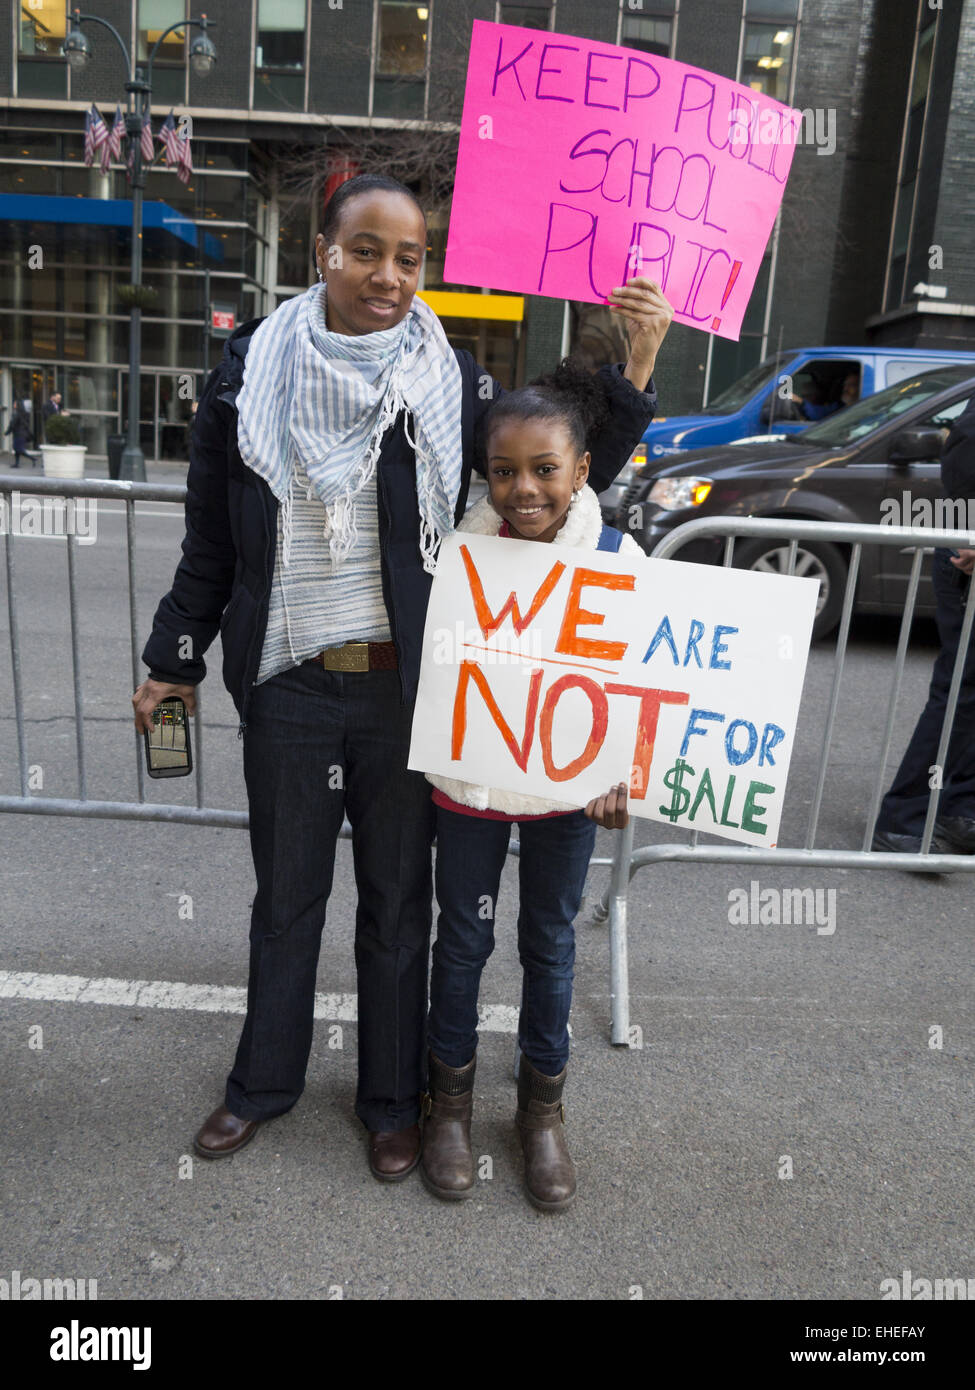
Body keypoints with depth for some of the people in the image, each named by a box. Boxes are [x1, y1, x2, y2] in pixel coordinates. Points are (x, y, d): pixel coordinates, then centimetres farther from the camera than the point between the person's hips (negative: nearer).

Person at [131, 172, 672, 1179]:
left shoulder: (451, 383, -3)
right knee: (285, 896, 18)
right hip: (287, 687, 1)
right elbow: (210, 537, 7)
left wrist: (635, 368, -13)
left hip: (404, 688, -1)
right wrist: (175, 660, 11)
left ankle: (392, 1098, 36)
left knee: (397, 901, 14)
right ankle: (264, 1081, 41)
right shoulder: (250, 374, 0)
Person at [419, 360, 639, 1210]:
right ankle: (452, 1094, 40)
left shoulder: (618, 558, -12)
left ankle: (543, 1104, 40)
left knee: (550, 942, 17)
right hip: (470, 783, 0)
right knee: (463, 937, 15)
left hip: (567, 788, 1)